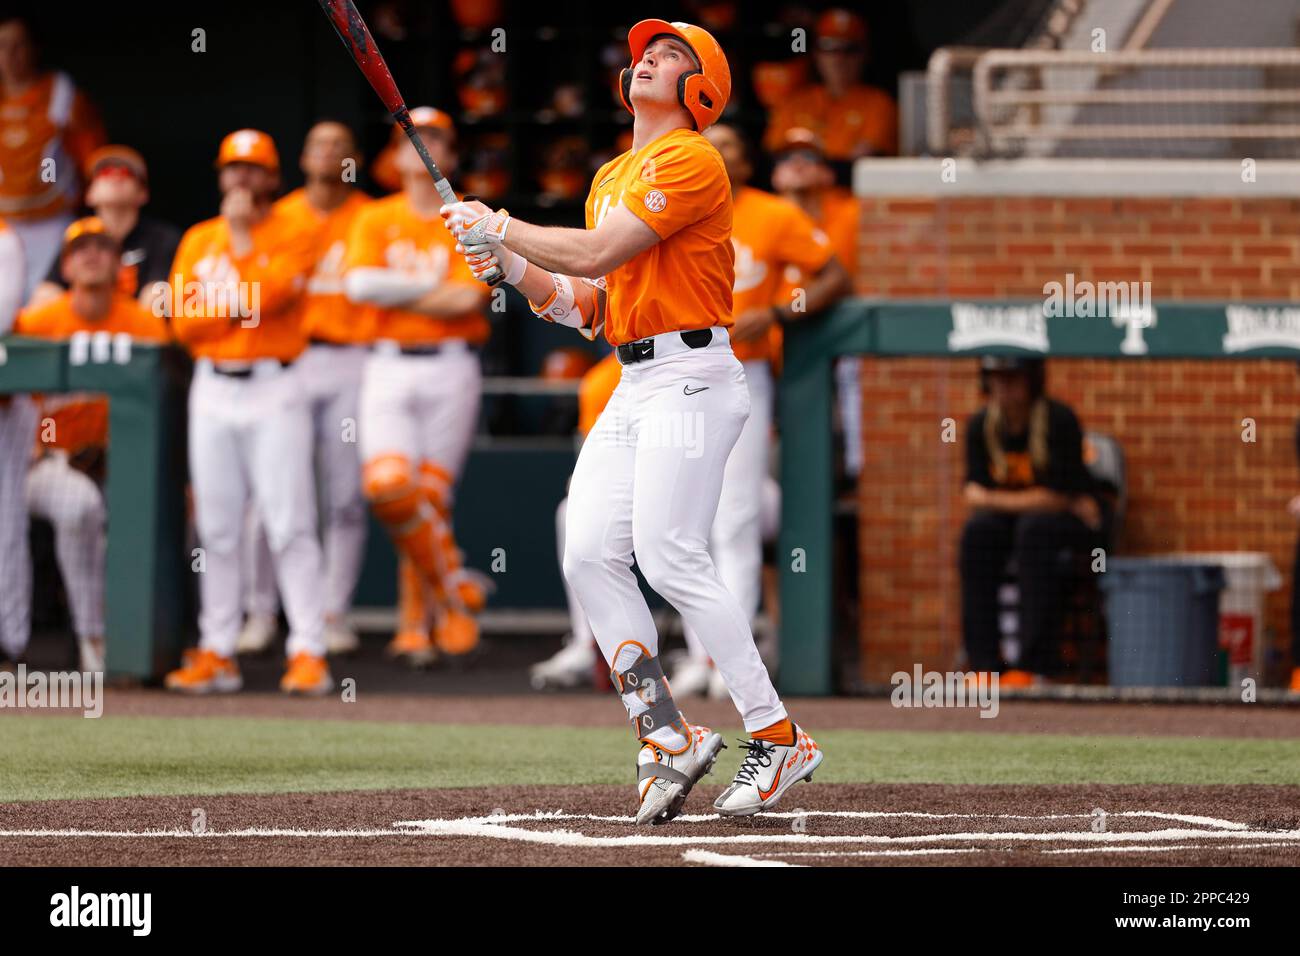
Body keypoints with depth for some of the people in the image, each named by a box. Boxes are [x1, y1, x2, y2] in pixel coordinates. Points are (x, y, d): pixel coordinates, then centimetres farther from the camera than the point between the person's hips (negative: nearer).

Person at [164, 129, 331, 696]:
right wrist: (241, 307, -10)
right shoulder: (198, 241, 13)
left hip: (273, 390, -4)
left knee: (289, 525, -9)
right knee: (216, 527, 4)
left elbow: (268, 293, -16)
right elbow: (184, 319, 2)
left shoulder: (292, 236, 2)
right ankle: (216, 653, 7)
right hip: (212, 390, 4)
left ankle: (307, 652, -11)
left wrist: (243, 236, -7)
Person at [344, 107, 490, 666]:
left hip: (451, 368, -1)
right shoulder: (375, 220, 10)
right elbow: (358, 283, -7)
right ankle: (455, 587, 0)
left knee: (431, 496, -4)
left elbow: (467, 299, -9)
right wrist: (431, 286, -7)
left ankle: (418, 625, 8)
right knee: (387, 484, -18)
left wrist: (395, 294, -5)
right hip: (388, 368, 1)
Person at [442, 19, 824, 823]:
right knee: (591, 555, -4)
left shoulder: (691, 161, -8)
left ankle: (778, 737, -16)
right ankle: (668, 738, -2)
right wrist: (510, 267, 5)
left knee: (670, 554, -19)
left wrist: (497, 224, -7)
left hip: (691, 375, -9)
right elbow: (589, 308, 20)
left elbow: (594, 253, -17)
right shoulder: (612, 177, 21)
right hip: (634, 385, 9)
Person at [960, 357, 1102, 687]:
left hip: (1073, 524, -4)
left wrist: (993, 500, -14)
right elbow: (973, 492, -4)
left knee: (1036, 527, -36)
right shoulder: (981, 425, 0)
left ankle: (1032, 666, -38)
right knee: (978, 529, -27)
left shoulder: (1059, 421, -15)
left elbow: (1058, 497, -18)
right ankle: (983, 664, -29)